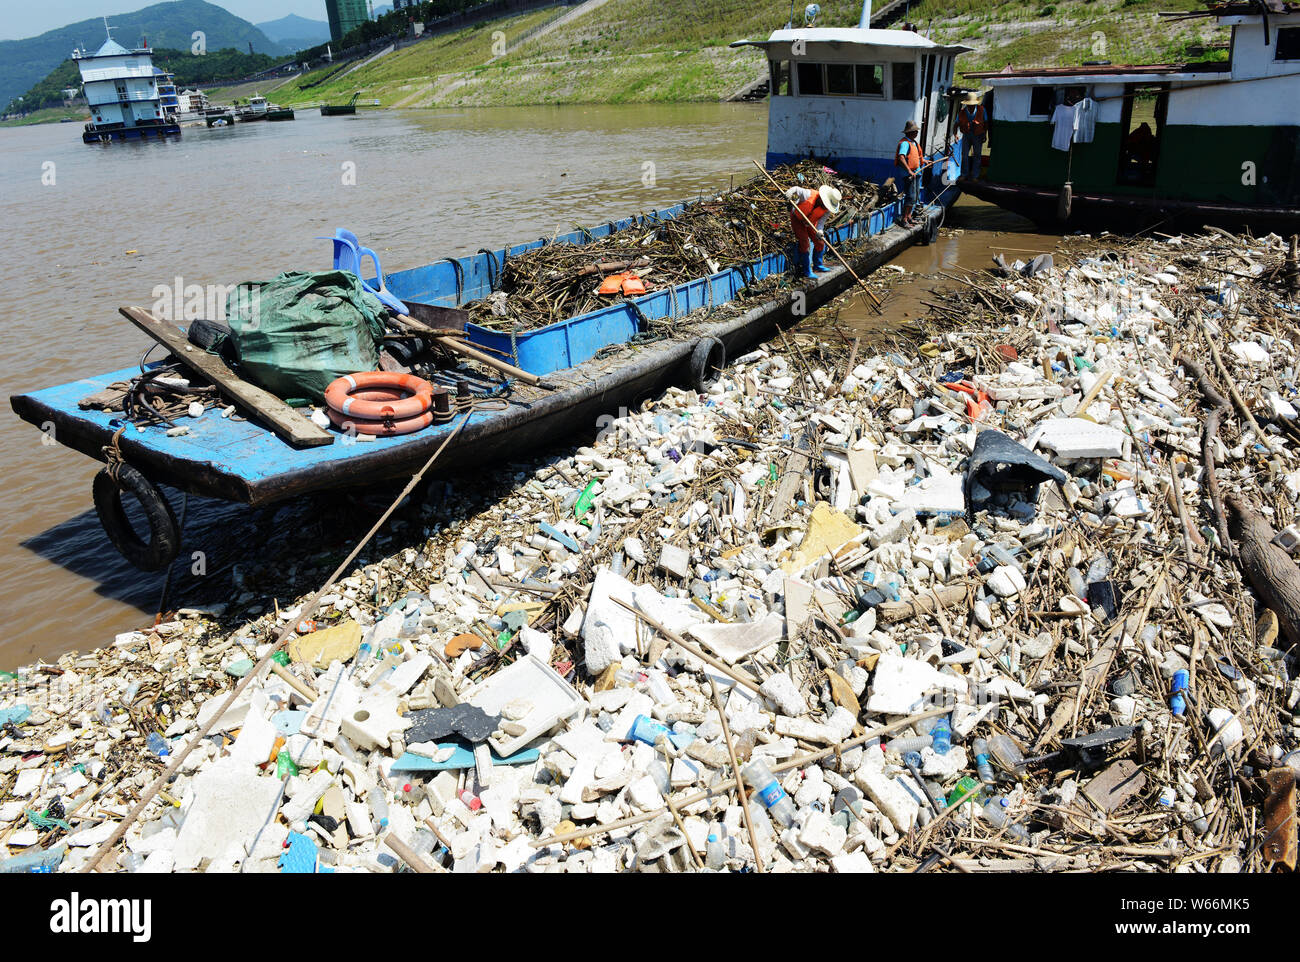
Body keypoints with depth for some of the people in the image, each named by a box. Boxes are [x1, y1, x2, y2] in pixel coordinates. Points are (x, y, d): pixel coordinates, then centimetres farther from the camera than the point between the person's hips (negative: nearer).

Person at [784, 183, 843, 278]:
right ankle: (806, 271, -6)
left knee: (820, 243, 4)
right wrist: (789, 194, -39)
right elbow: (795, 189, -19)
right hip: (797, 219, -5)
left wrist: (819, 231, -37)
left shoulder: (827, 209, -19)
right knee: (805, 244, -14)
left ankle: (818, 265, 28)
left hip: (810, 223, 5)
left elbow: (821, 221, -19)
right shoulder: (809, 195, -31)